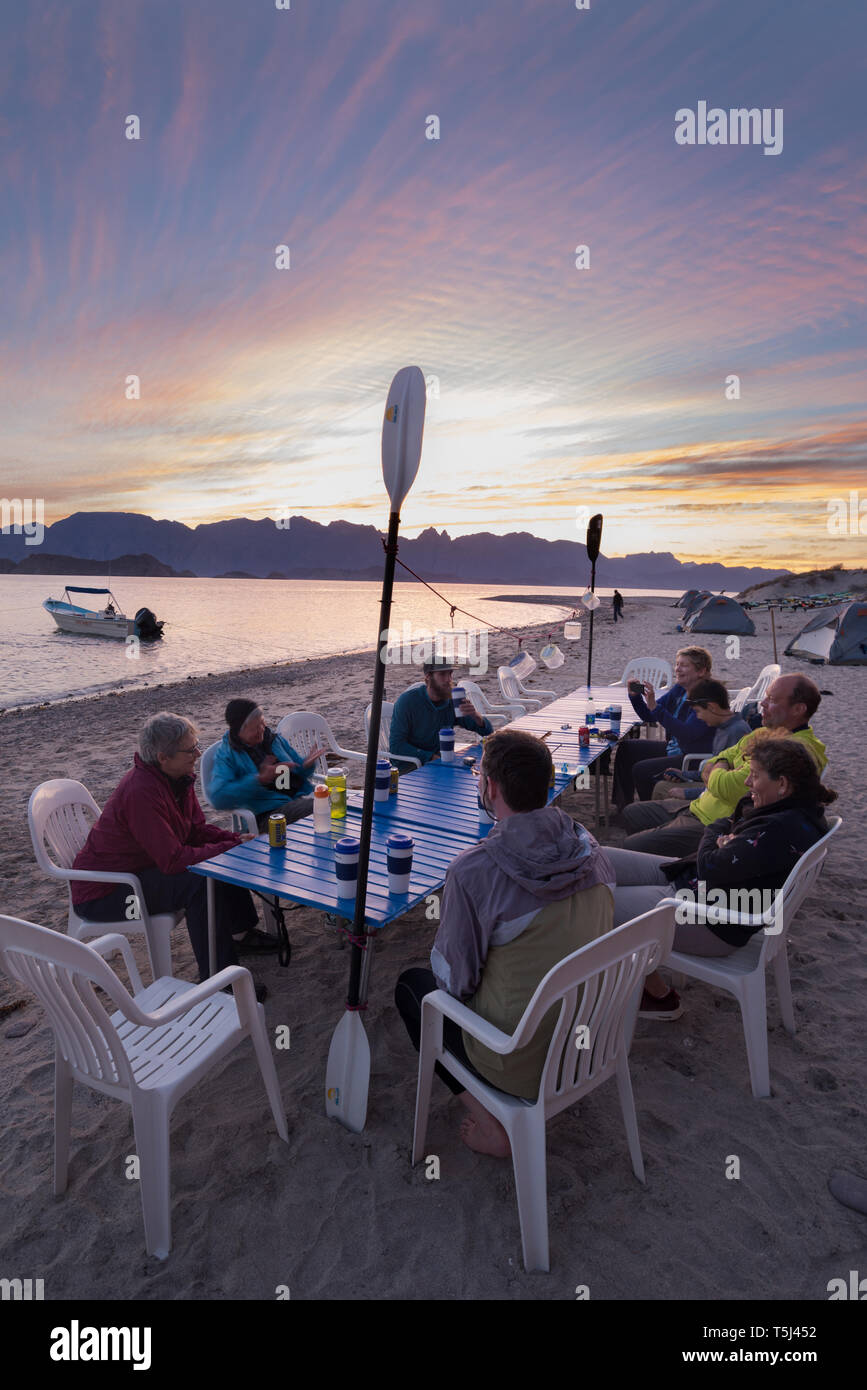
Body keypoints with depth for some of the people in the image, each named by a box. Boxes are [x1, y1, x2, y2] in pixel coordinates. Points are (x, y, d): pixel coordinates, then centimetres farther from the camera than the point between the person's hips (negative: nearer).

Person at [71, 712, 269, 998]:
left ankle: (245, 934, 21)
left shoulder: (179, 778, -2)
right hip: (103, 893, -10)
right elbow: (173, 859, -33)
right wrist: (229, 848, -25)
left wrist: (237, 840, -11)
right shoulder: (141, 792, -32)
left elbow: (197, 829, 6)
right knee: (200, 882, -28)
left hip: (140, 868, 10)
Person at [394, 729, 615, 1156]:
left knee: (412, 984, 19)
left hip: (523, 1064, -6)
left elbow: (455, 980, -14)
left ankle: (488, 1125, 16)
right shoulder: (591, 849, -8)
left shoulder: (474, 870, -27)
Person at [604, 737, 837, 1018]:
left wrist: (715, 832, -4)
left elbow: (711, 868, -24)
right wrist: (724, 841, -9)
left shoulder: (781, 831, -29)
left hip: (711, 926, -11)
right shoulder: (801, 810, 3)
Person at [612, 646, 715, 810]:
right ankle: (622, 805, 21)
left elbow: (687, 733, -32)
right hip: (673, 748, 10)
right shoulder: (679, 690, 4)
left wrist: (655, 707, -36)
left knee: (641, 770, -22)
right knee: (626, 749, 12)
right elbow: (649, 717, 10)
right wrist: (635, 696, -8)